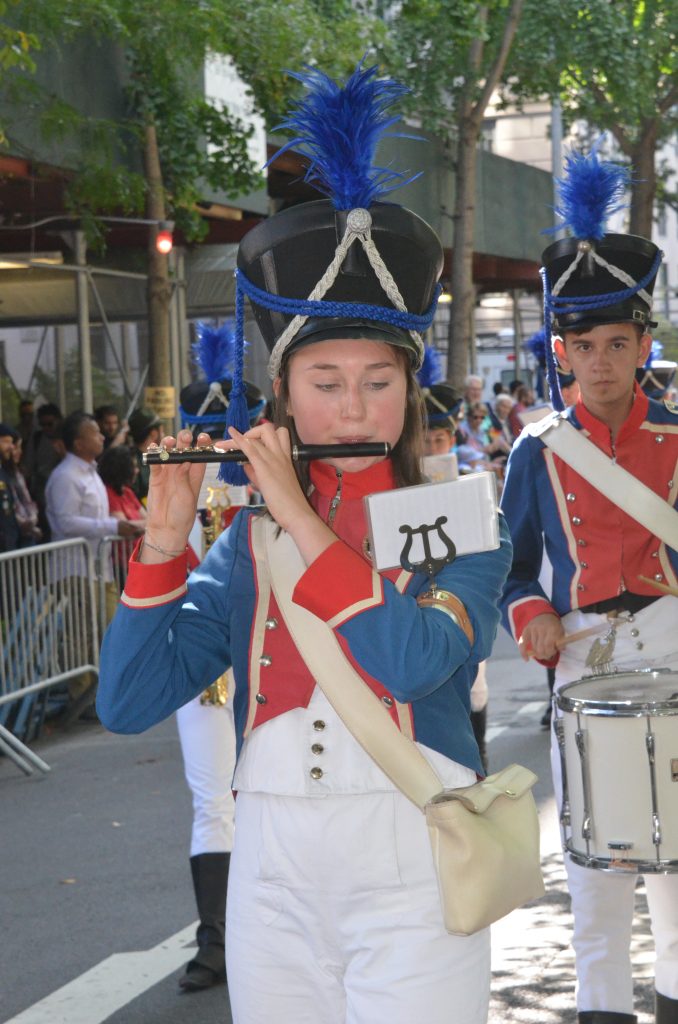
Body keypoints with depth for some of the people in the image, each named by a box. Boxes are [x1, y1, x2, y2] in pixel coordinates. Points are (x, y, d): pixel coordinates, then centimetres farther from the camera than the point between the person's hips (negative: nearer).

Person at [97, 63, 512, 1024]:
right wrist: (164, 539, -11)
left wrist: (300, 514, -18)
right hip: (272, 871, 3)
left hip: (410, 870, -3)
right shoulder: (250, 537, 5)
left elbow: (413, 659, -23)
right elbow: (128, 702, -2)